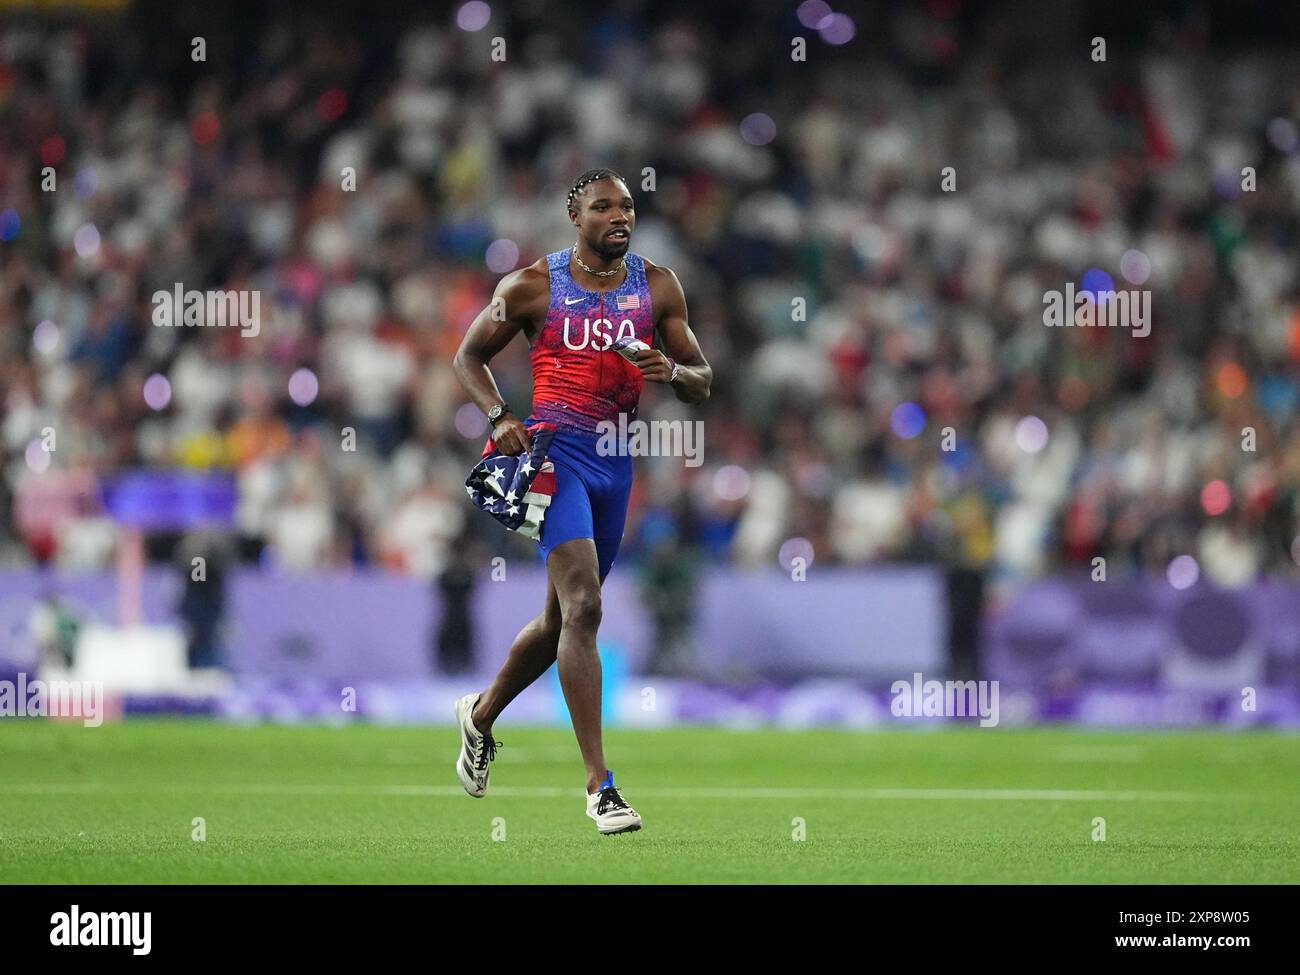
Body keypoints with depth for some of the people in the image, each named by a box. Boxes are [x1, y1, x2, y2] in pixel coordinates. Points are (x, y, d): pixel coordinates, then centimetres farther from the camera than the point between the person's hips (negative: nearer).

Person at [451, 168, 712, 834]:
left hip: (617, 460, 6)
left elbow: (702, 383, 11)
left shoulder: (658, 287, 8)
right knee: (583, 606, -19)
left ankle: (481, 715, 45)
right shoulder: (533, 286, -2)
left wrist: (672, 370, -13)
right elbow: (469, 356, 8)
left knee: (561, 617, 17)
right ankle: (599, 785, -21)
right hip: (556, 450, -6)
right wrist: (500, 416, -9)